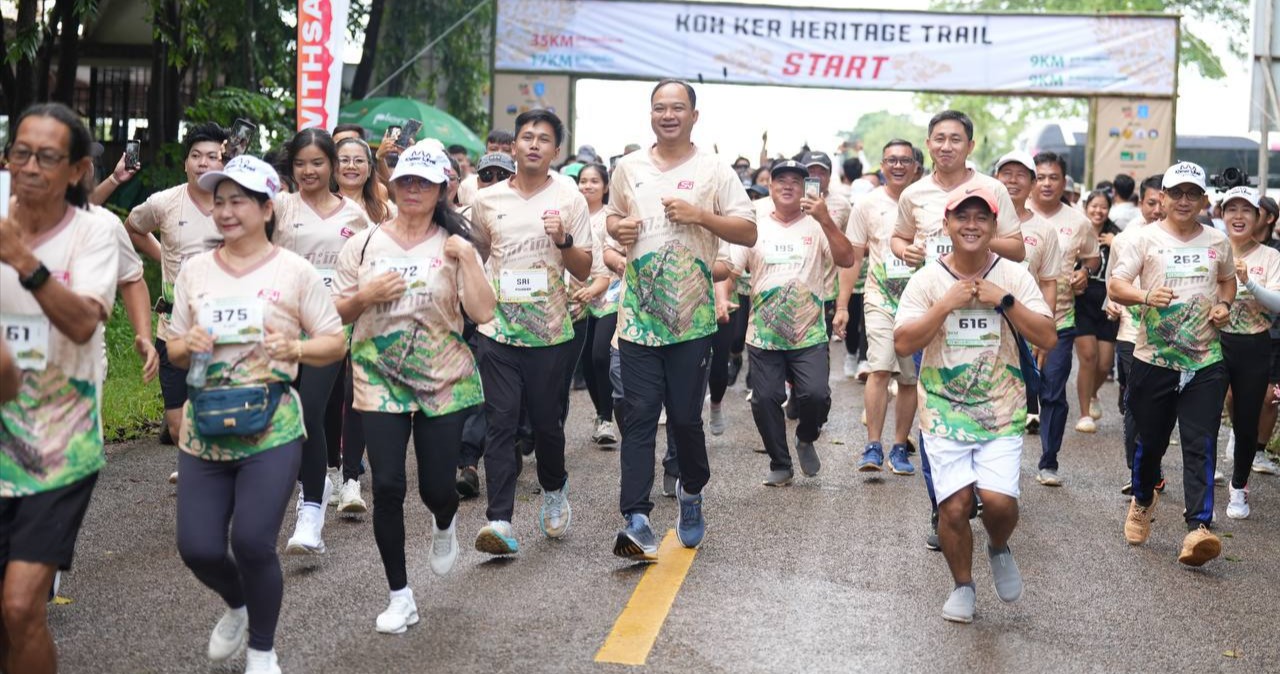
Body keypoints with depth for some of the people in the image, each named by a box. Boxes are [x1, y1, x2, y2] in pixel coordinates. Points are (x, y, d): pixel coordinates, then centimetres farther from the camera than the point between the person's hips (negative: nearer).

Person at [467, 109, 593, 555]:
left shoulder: (569, 200, 2)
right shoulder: (487, 200, 6)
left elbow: (584, 270, 1)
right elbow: (474, 255, 21)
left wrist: (563, 240, -15)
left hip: (550, 331, 0)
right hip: (498, 330, 1)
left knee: (546, 421, 8)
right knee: (501, 423, -6)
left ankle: (554, 490, 36)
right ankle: (499, 521, -8)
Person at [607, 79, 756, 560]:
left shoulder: (715, 171, 2)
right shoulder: (629, 168, 11)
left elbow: (748, 233, 0)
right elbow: (613, 217, 25)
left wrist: (700, 215, -14)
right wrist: (618, 229, 1)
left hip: (692, 317, -2)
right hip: (638, 315, 2)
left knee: (685, 416, 4)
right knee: (639, 416, -4)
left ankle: (692, 491, 32)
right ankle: (637, 520, -7)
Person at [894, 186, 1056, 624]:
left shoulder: (1014, 276, 0)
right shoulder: (927, 280, -1)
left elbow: (1048, 338, -6)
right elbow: (903, 344, -10)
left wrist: (1004, 300, -15)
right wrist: (945, 305, -17)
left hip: (1002, 411, 0)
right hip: (943, 412, 0)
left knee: (999, 500, -14)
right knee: (954, 504, -5)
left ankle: (998, 550, 22)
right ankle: (963, 586, 21)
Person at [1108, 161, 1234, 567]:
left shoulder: (1217, 243, 8)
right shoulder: (1146, 239, -1)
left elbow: (1228, 279, 27)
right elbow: (1114, 287, -6)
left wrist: (1225, 304, 5)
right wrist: (1146, 296, -27)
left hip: (1205, 362, 1)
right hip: (1153, 361, -1)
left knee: (1201, 446, -9)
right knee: (1150, 441, 10)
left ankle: (1198, 528, -15)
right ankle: (1142, 502, 38)